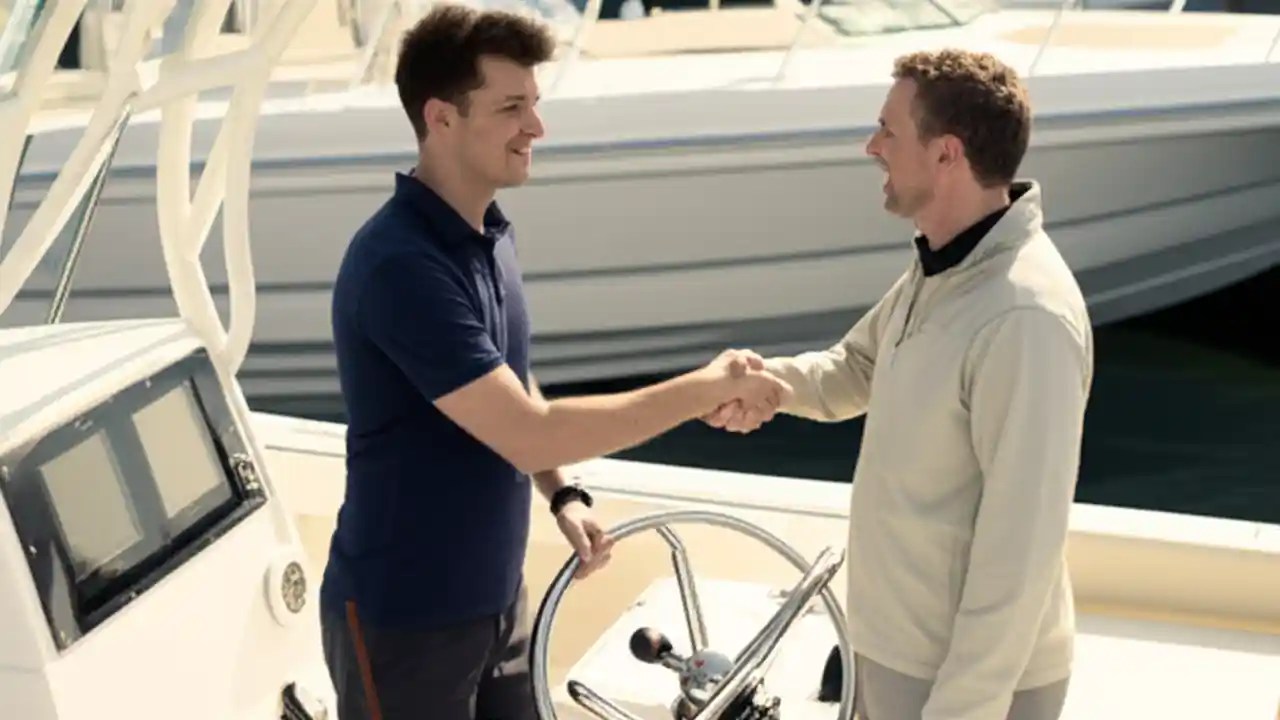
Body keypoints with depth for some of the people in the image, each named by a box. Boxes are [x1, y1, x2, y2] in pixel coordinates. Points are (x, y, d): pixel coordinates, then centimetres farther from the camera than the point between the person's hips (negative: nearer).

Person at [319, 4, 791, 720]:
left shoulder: (490, 233, 3)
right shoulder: (400, 264, -25)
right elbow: (531, 435, -28)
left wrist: (562, 494, 4)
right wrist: (710, 386, -23)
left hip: (495, 595, 8)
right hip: (405, 616, -7)